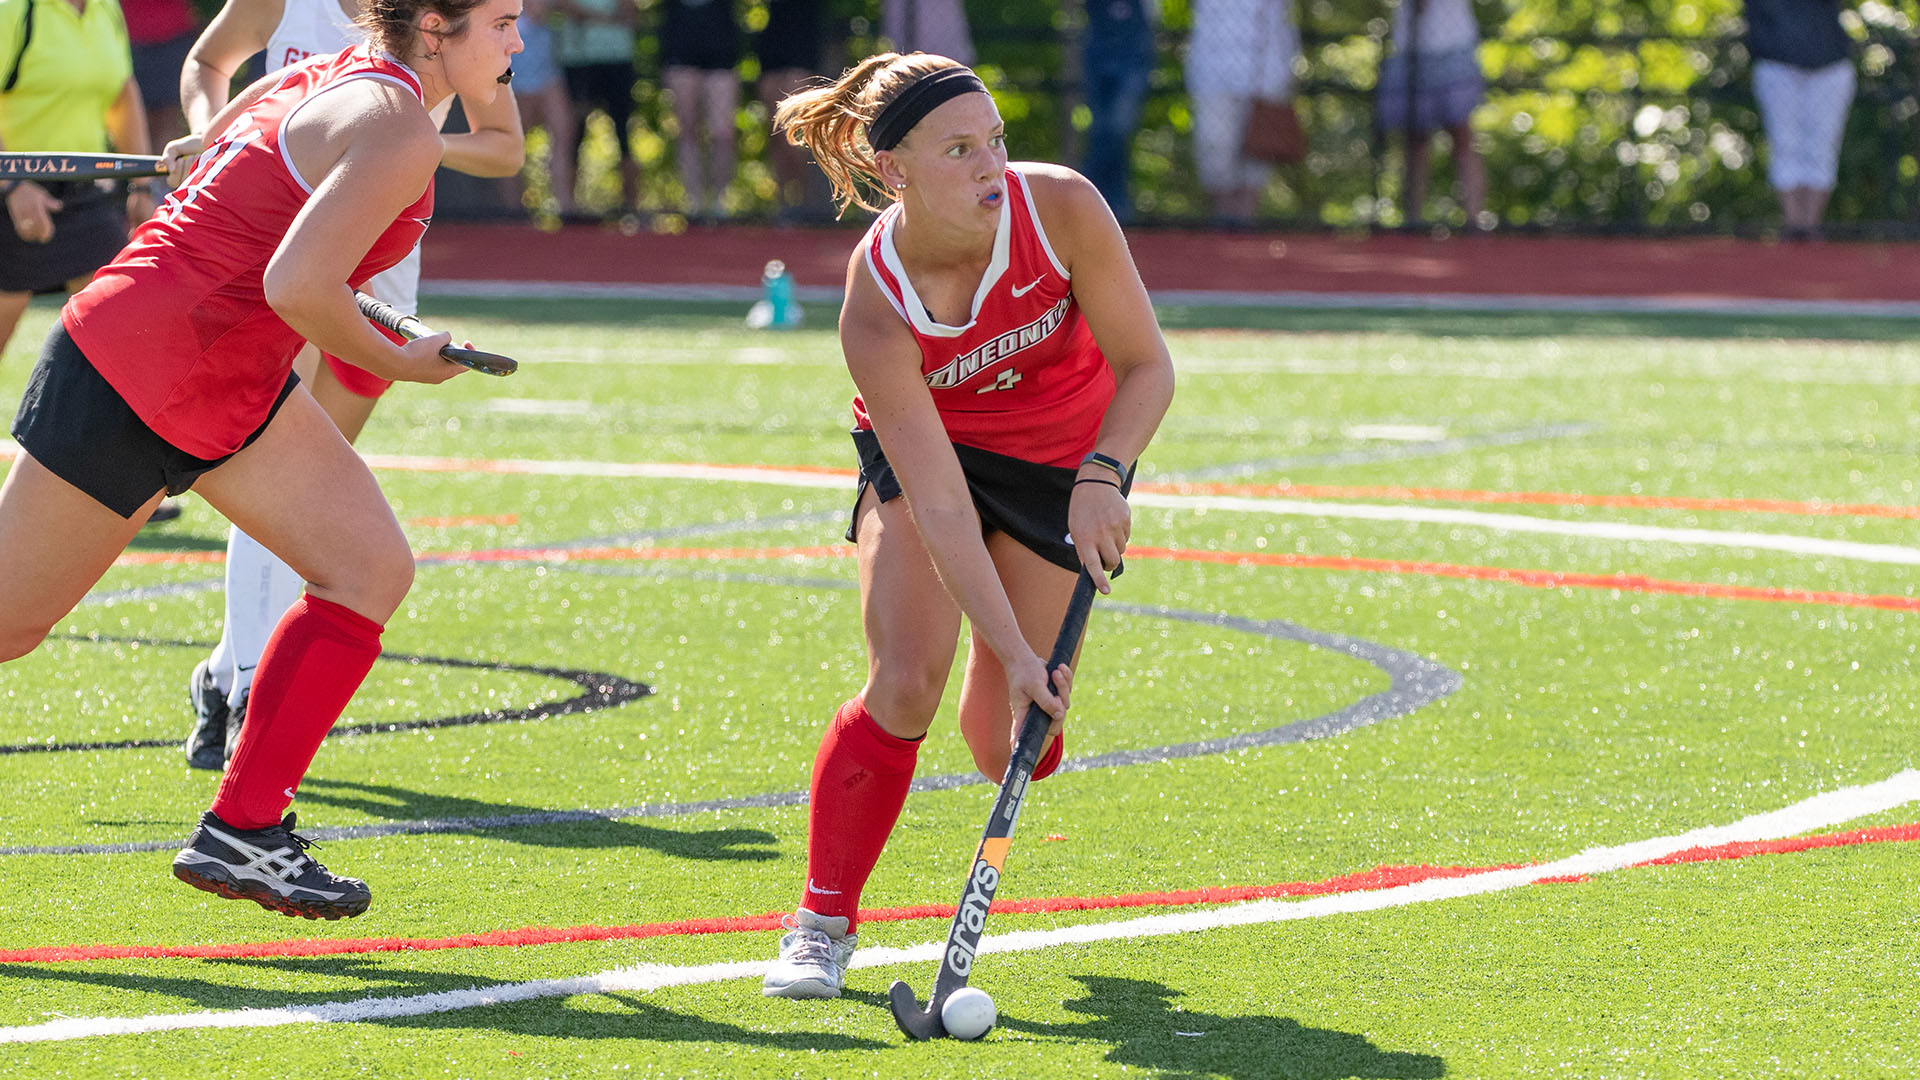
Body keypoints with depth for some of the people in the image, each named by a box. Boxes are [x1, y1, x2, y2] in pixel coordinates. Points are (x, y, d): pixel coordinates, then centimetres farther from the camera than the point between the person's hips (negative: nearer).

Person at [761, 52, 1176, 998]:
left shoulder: (1062, 210, -30)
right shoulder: (875, 311, -33)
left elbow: (1146, 367, -16)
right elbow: (940, 507, -33)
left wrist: (1102, 474, -34)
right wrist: (1012, 653, -40)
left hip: (1066, 459, 1)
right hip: (922, 448, -1)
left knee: (1007, 746, -3)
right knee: (905, 683, -22)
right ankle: (822, 921, -3)